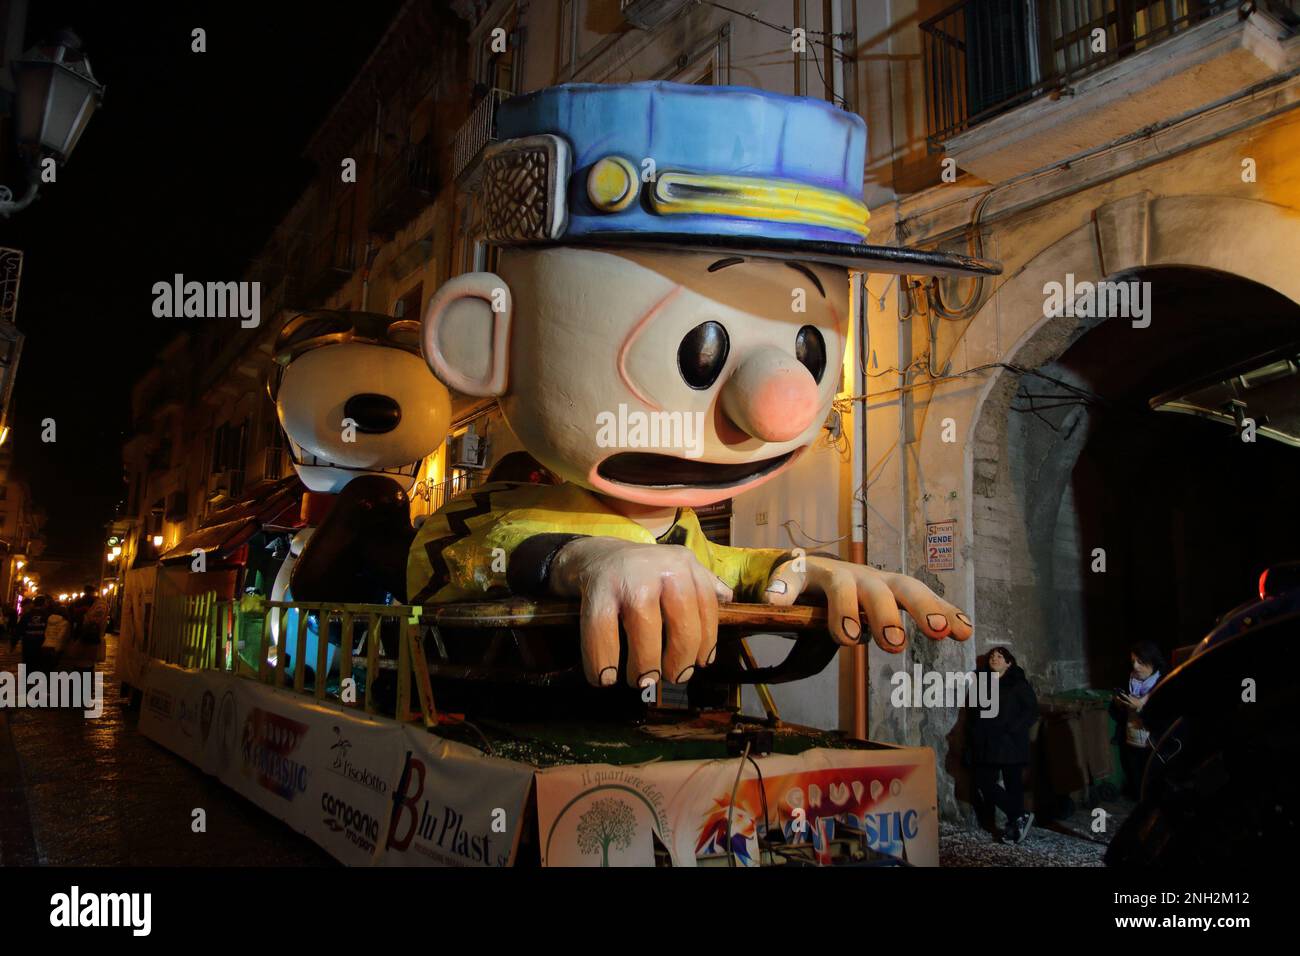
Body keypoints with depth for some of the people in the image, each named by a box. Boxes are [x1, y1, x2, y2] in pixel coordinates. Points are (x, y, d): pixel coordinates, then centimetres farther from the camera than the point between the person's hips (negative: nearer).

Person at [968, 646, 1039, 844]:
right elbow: (976, 713, 20)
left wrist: (1011, 731, -18)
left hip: (1011, 743, -5)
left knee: (1013, 785, -2)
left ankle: (1014, 825, 11)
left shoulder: (1019, 684, -2)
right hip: (987, 744, 5)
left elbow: (1032, 711, -9)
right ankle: (1019, 818, 8)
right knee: (984, 784, -2)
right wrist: (975, 735, 8)